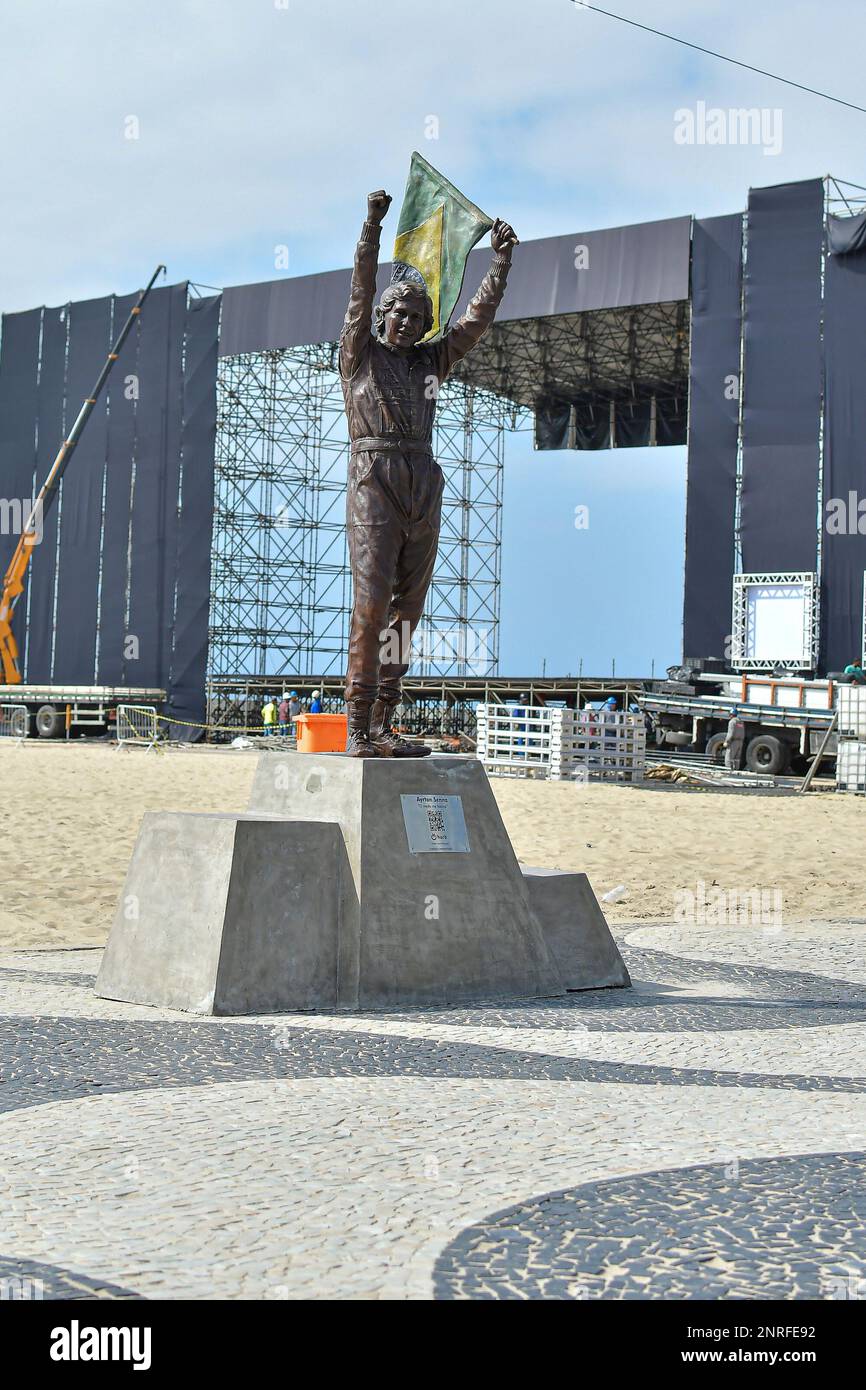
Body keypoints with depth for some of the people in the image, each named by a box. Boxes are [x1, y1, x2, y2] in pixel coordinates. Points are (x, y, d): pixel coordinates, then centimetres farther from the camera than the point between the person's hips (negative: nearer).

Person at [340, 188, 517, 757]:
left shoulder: (430, 361, 19)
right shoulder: (360, 353, 7)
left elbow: (478, 318, 15)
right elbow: (361, 294, -5)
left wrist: (501, 260, 6)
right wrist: (373, 226, -15)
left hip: (423, 487, 6)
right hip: (374, 481, -6)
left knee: (407, 608, 3)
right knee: (372, 605, -14)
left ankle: (383, 726, 6)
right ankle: (358, 730, -14)